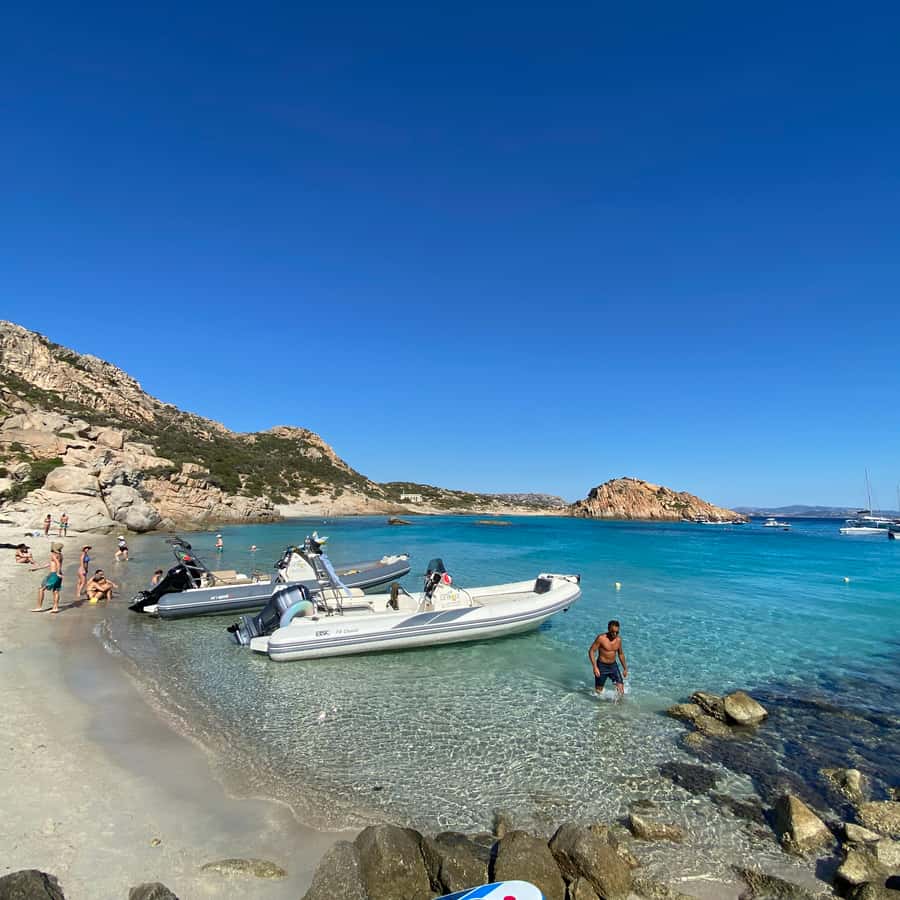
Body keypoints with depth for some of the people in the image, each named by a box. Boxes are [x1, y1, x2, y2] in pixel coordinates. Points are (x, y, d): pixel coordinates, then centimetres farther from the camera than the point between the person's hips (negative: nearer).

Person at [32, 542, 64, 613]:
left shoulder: (53, 555, -11)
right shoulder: (60, 554, 17)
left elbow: (58, 564, -29)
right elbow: (50, 564, 25)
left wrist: (58, 573, -24)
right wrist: (37, 568, 28)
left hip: (53, 574, -8)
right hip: (58, 575, 8)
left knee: (41, 589, 3)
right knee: (55, 591, 7)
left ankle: (39, 607, 6)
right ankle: (55, 608, 4)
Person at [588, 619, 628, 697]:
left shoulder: (618, 640, -1)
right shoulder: (601, 638, -17)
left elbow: (621, 654, 15)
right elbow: (591, 651, -15)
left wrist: (625, 668, 17)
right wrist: (595, 667, -23)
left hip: (613, 665, 4)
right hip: (602, 666, -4)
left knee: (621, 687, -10)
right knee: (598, 690, 6)